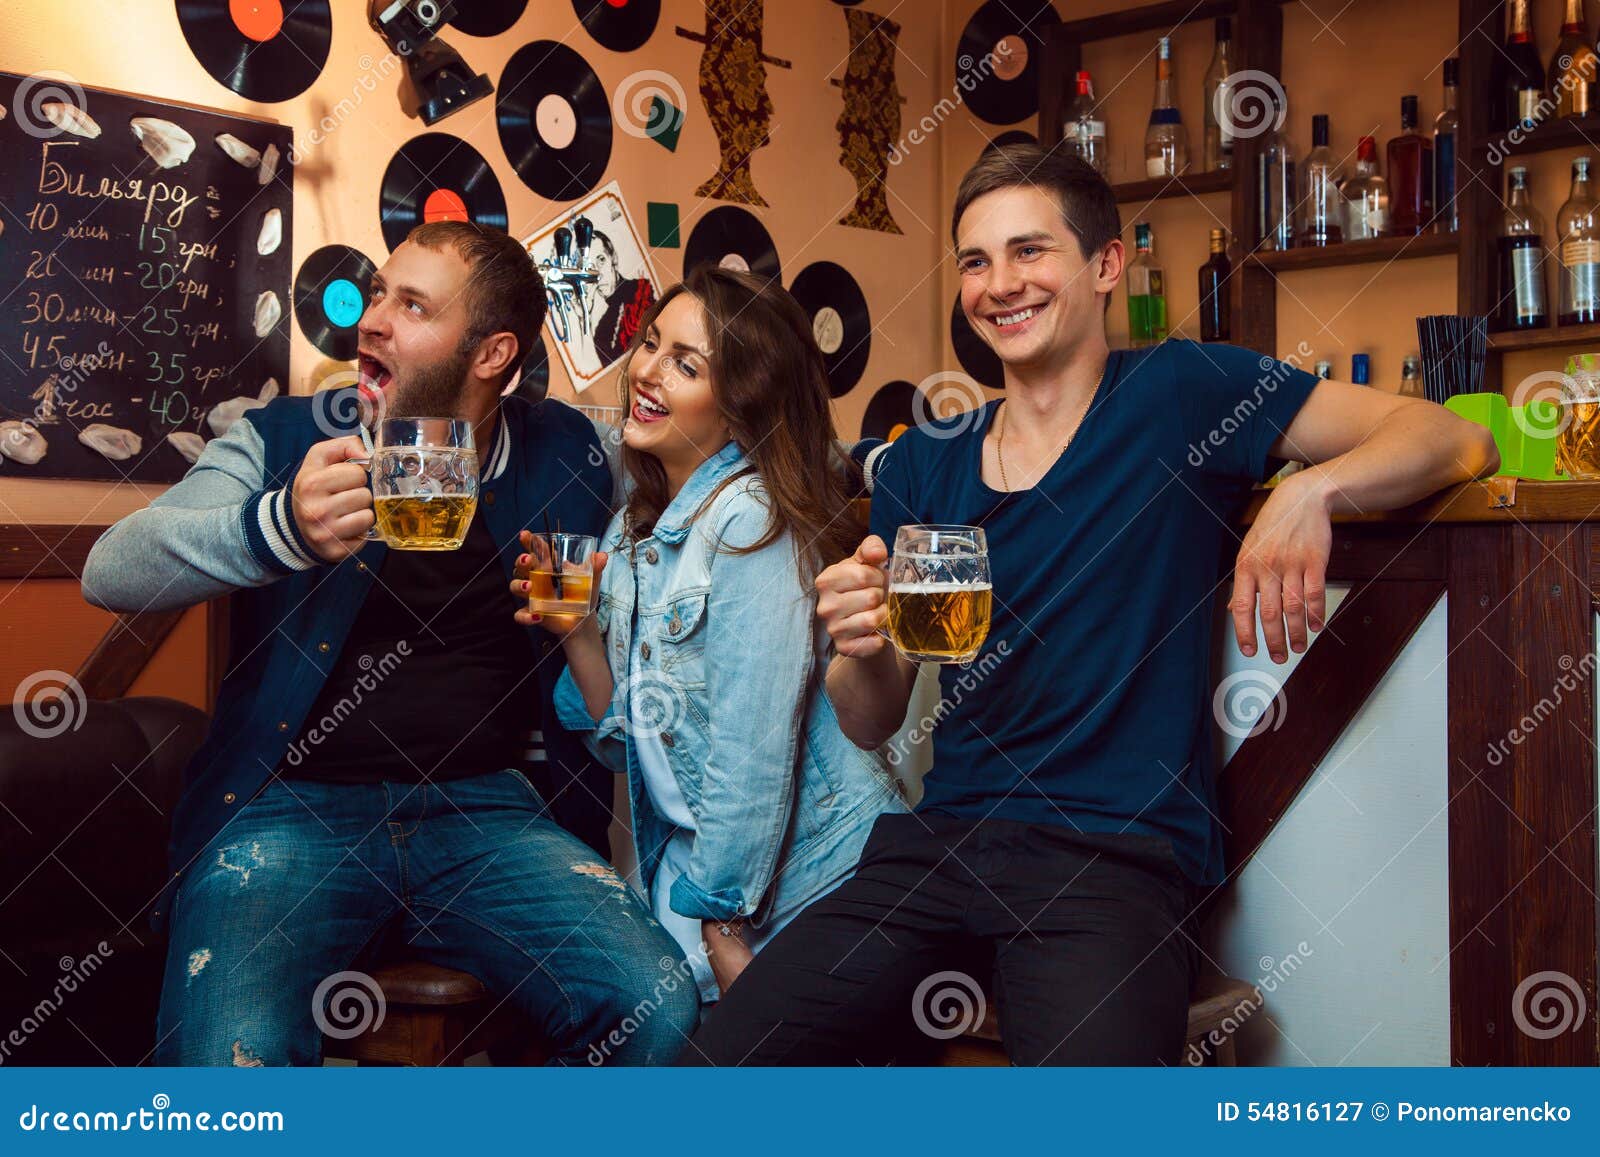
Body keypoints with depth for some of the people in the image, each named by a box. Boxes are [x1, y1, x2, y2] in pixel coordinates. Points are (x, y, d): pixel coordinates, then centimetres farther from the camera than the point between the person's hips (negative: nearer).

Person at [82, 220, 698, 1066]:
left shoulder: (563, 458, 10)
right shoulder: (284, 441, 6)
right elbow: (110, 572, -9)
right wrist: (279, 525, -27)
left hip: (484, 805, 2)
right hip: (290, 803, -1)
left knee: (659, 1013, -21)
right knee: (228, 1060, -29)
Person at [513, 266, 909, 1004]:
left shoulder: (751, 520, -17)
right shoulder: (634, 532, 7)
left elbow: (754, 746, -18)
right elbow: (633, 738, 9)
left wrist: (721, 926, -13)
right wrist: (577, 631, -6)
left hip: (808, 879, -7)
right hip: (689, 872, 7)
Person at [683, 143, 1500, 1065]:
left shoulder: (1181, 392, 1)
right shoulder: (923, 465, 11)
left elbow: (1457, 441, -4)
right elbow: (874, 726, 13)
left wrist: (1312, 488, -23)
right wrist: (861, 648, -10)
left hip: (1121, 856, -4)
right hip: (943, 843, 4)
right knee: (717, 1061, -11)